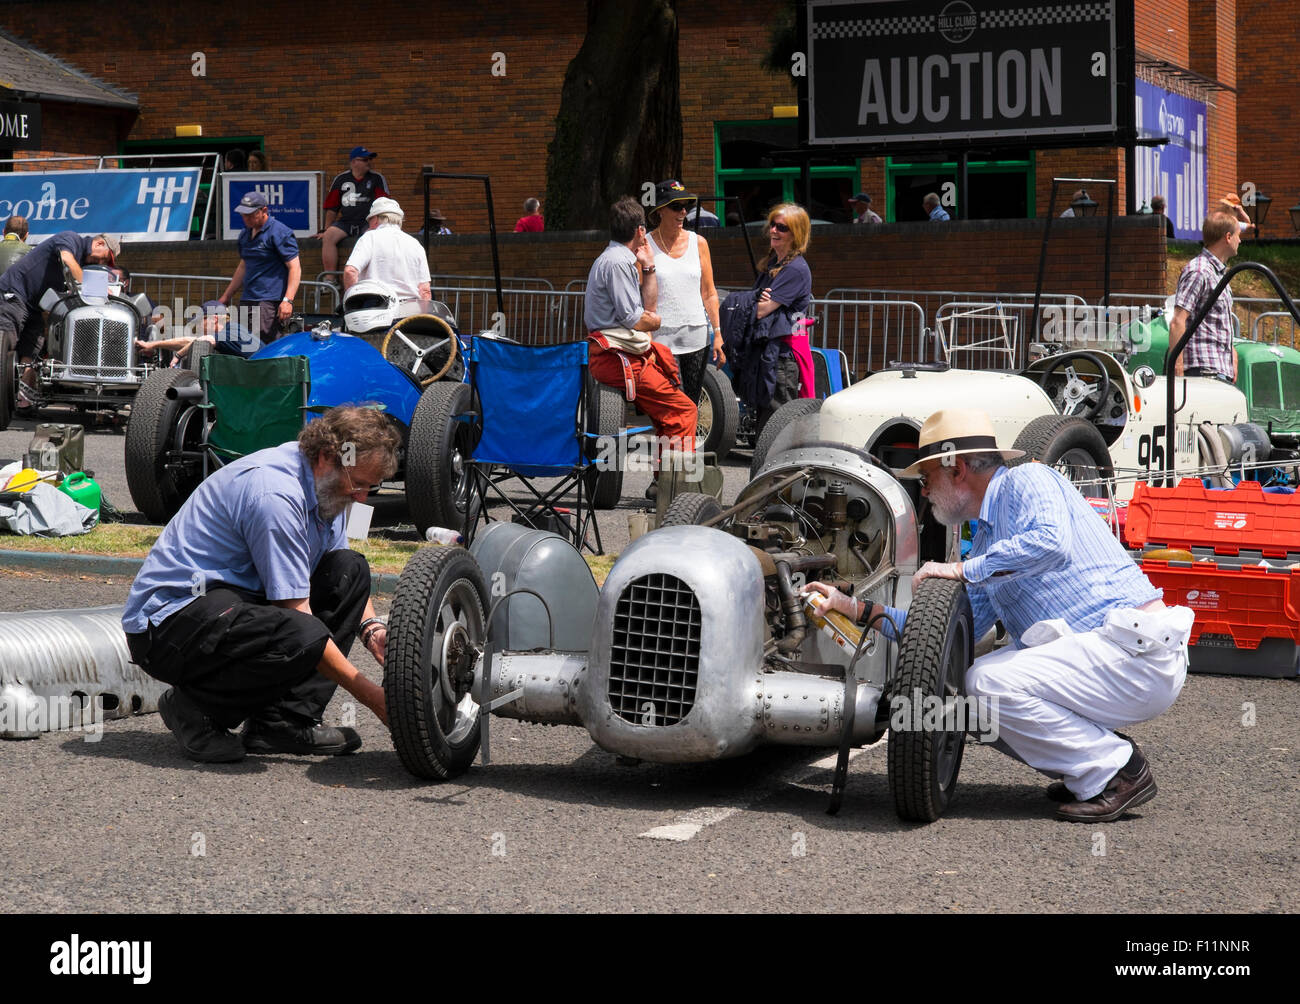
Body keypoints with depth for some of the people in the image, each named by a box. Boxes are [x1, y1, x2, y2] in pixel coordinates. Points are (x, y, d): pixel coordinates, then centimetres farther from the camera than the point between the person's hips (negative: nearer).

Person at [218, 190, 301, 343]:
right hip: (247, 300, 9)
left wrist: (288, 300, -22)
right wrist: (226, 296, 32)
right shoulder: (245, 234, 19)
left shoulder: (279, 233, -8)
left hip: (270, 300, -9)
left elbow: (295, 268, -13)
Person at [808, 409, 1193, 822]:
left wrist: (963, 569, -17)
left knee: (989, 683, -21)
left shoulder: (1026, 481, -6)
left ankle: (1117, 773, -9)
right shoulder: (985, 542, 21)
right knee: (966, 689, 4)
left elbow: (1052, 542, -28)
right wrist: (857, 609, 17)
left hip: (1138, 649, -9)